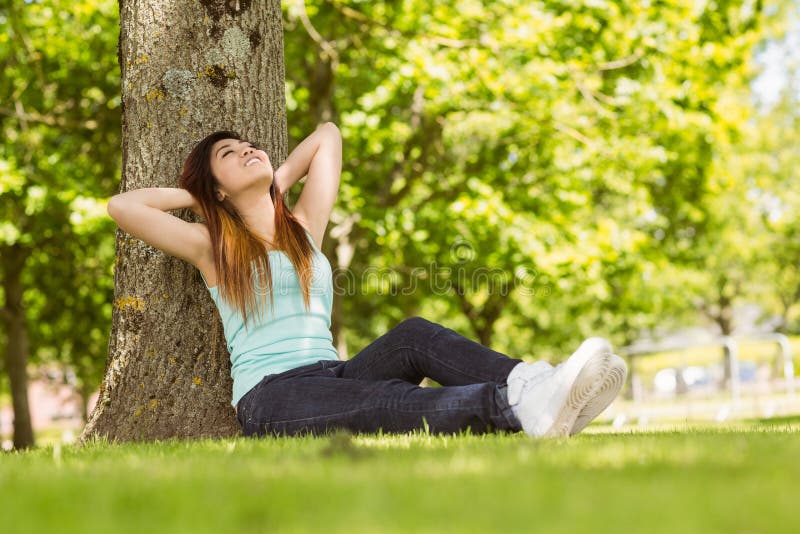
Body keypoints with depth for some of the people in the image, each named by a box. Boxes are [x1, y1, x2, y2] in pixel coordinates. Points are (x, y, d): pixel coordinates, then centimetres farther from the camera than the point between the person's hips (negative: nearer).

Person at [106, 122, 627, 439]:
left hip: (329, 376, 6)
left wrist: (279, 182, 27)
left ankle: (531, 385, -51)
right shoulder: (213, 246, 9)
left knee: (413, 335, -26)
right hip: (270, 396, -5)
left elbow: (327, 136, 31)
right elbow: (121, 205, 0)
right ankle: (522, 407, -61)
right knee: (389, 402, -34)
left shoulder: (304, 229, 23)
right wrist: (195, 197, 12)